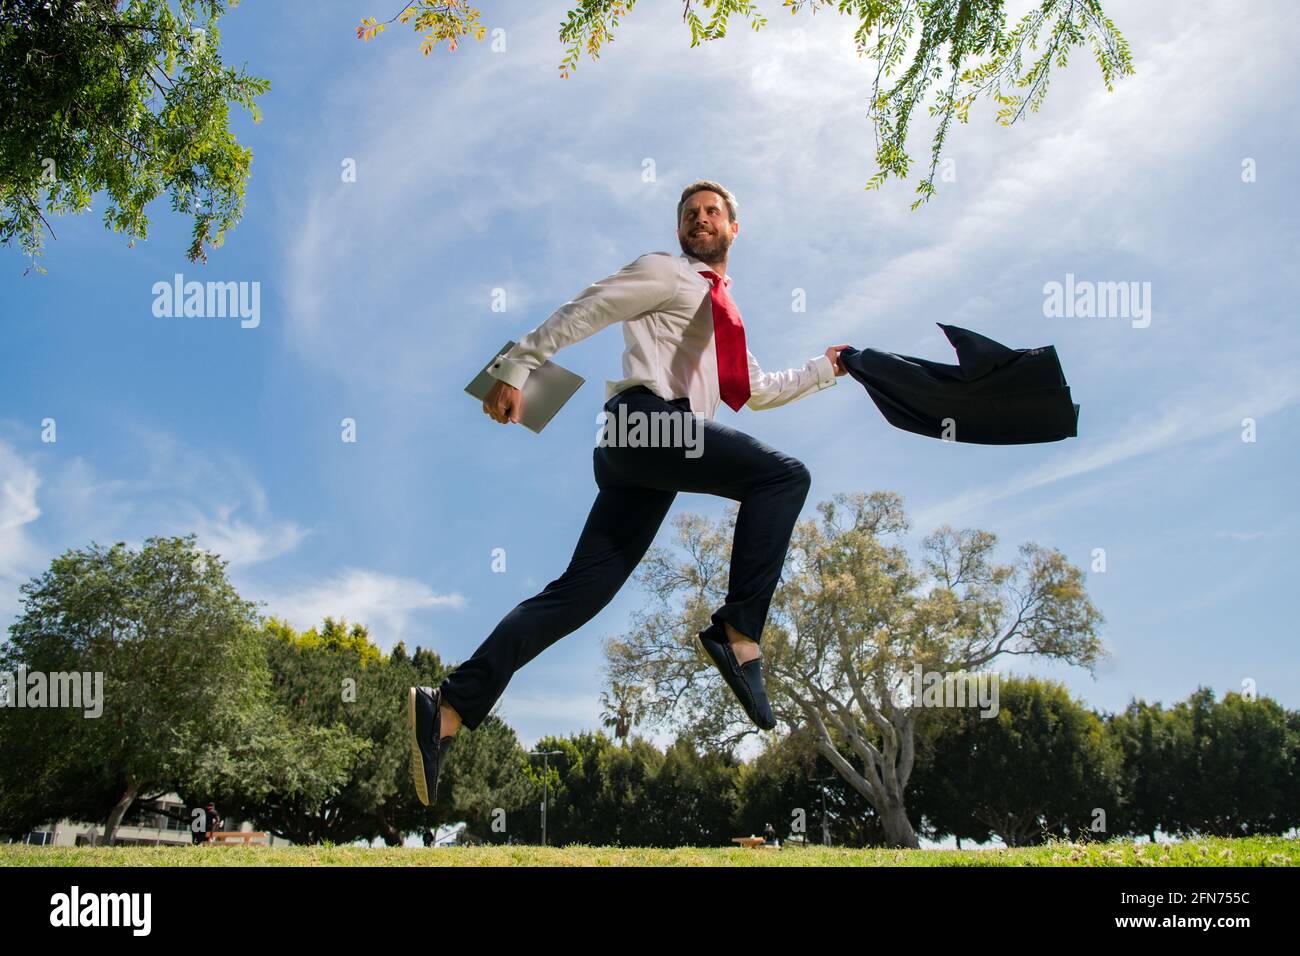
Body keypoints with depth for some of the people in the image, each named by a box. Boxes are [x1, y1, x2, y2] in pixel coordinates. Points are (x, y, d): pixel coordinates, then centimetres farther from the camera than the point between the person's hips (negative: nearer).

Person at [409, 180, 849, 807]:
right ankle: (739, 632, -21)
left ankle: (450, 706, -6)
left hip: (666, 439, 8)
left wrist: (826, 369, 40)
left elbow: (758, 391, 41)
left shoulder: (722, 310, 33)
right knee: (784, 474, -17)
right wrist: (515, 368, -10)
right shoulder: (666, 273, 8)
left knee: (579, 592, -3)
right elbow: (581, 312, -1)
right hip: (645, 417, -8)